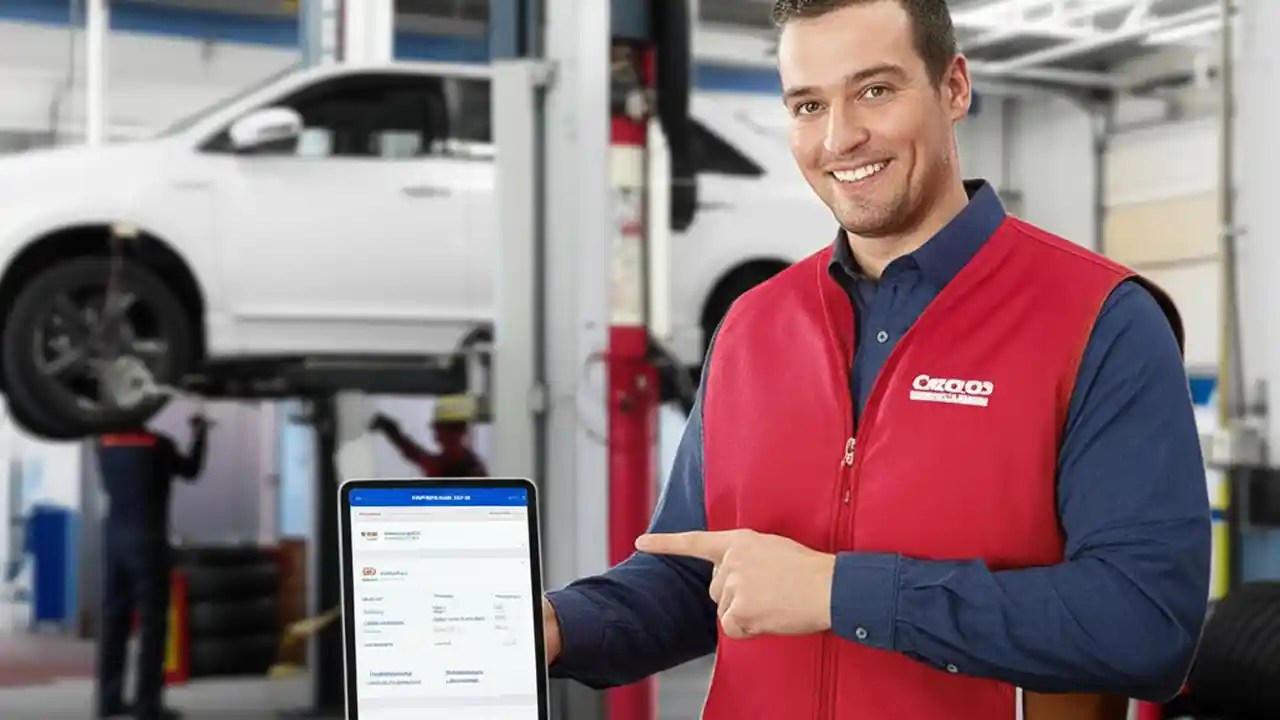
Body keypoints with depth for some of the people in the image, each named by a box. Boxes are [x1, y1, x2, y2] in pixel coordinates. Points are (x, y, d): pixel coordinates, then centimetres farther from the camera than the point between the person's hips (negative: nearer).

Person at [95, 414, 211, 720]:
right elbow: (190, 471, 7)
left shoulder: (105, 443, 2)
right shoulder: (158, 444, -9)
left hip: (114, 537, 5)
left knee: (114, 619, 9)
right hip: (147, 538, -5)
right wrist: (200, 434, 20)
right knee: (151, 622, -1)